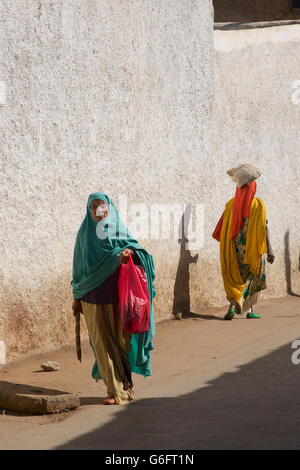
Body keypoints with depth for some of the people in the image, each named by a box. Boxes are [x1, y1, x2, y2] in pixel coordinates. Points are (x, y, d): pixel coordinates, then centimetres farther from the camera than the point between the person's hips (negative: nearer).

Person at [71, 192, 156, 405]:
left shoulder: (120, 229, 4)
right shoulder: (85, 233, 8)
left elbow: (134, 246, -7)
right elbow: (79, 266, 12)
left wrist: (129, 252, -31)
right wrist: (77, 297, 11)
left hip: (117, 294, -1)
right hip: (93, 296, 1)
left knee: (120, 339, 2)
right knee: (103, 342, -1)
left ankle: (124, 386, 14)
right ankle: (117, 389, 4)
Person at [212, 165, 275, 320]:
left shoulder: (231, 204, -1)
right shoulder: (258, 205, -10)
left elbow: (224, 227, 5)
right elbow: (264, 228, -13)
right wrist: (269, 249, -10)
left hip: (235, 248, 3)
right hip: (253, 249, -3)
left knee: (236, 279, 12)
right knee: (253, 279, 13)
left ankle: (233, 305, -7)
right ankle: (249, 309, 8)